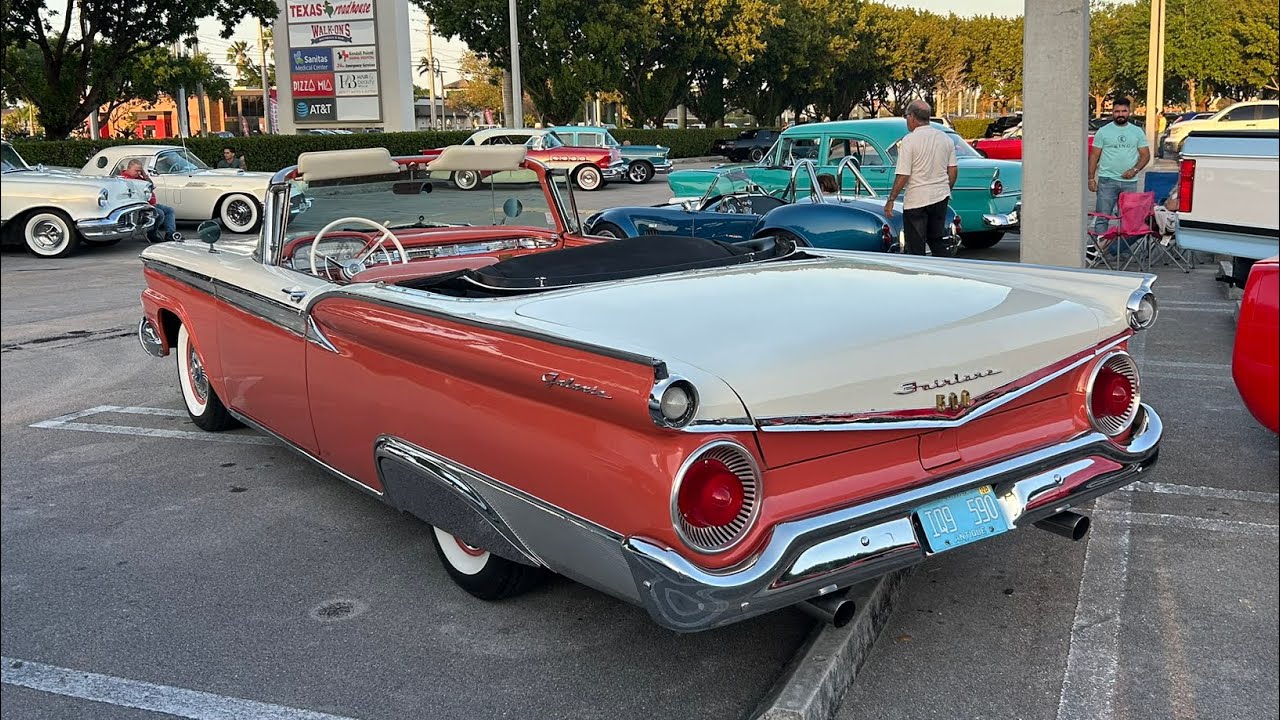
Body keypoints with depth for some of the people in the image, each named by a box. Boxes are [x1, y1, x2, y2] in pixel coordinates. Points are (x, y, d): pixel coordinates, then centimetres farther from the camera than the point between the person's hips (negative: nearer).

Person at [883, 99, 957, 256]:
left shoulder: (909, 140, -14)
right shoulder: (946, 138, 4)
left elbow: (903, 175, -16)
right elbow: (952, 171, 7)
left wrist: (890, 200, -9)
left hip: (916, 200, -6)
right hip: (941, 197, 6)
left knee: (915, 247, 2)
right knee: (938, 240, 18)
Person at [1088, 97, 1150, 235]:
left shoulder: (1137, 132, 10)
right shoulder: (1103, 131, 4)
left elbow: (1145, 155, 8)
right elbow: (1094, 156, 3)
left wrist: (1135, 170, -9)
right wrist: (1091, 178, -5)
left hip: (1129, 182, 2)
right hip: (1107, 180, -2)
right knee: (1102, 217, -7)